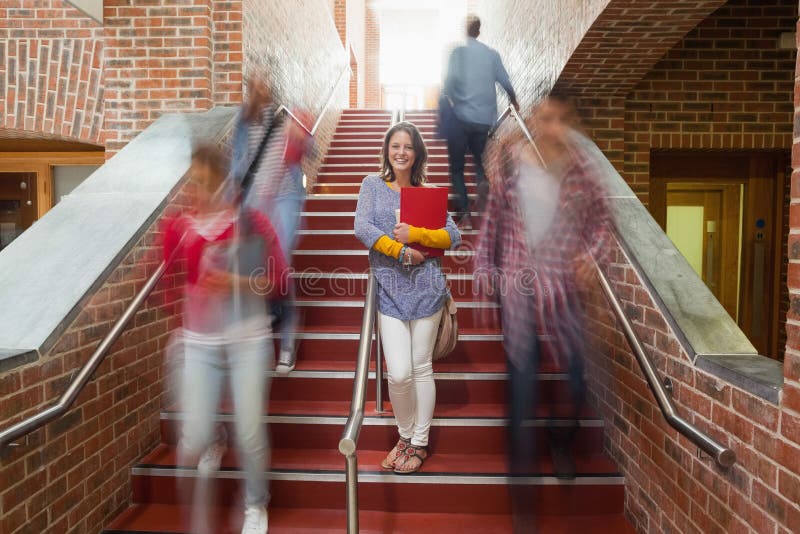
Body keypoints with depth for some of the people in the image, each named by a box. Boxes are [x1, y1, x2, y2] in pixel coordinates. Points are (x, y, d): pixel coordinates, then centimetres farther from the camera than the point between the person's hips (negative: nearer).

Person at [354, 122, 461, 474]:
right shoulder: (373, 184, 8)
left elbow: (453, 236, 2)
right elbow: (362, 228, -7)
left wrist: (415, 234, -13)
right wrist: (401, 252, -13)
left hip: (425, 287, 1)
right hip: (389, 290, -1)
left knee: (421, 368, 7)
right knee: (398, 374, -5)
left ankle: (419, 443, 24)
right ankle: (405, 436, 22)